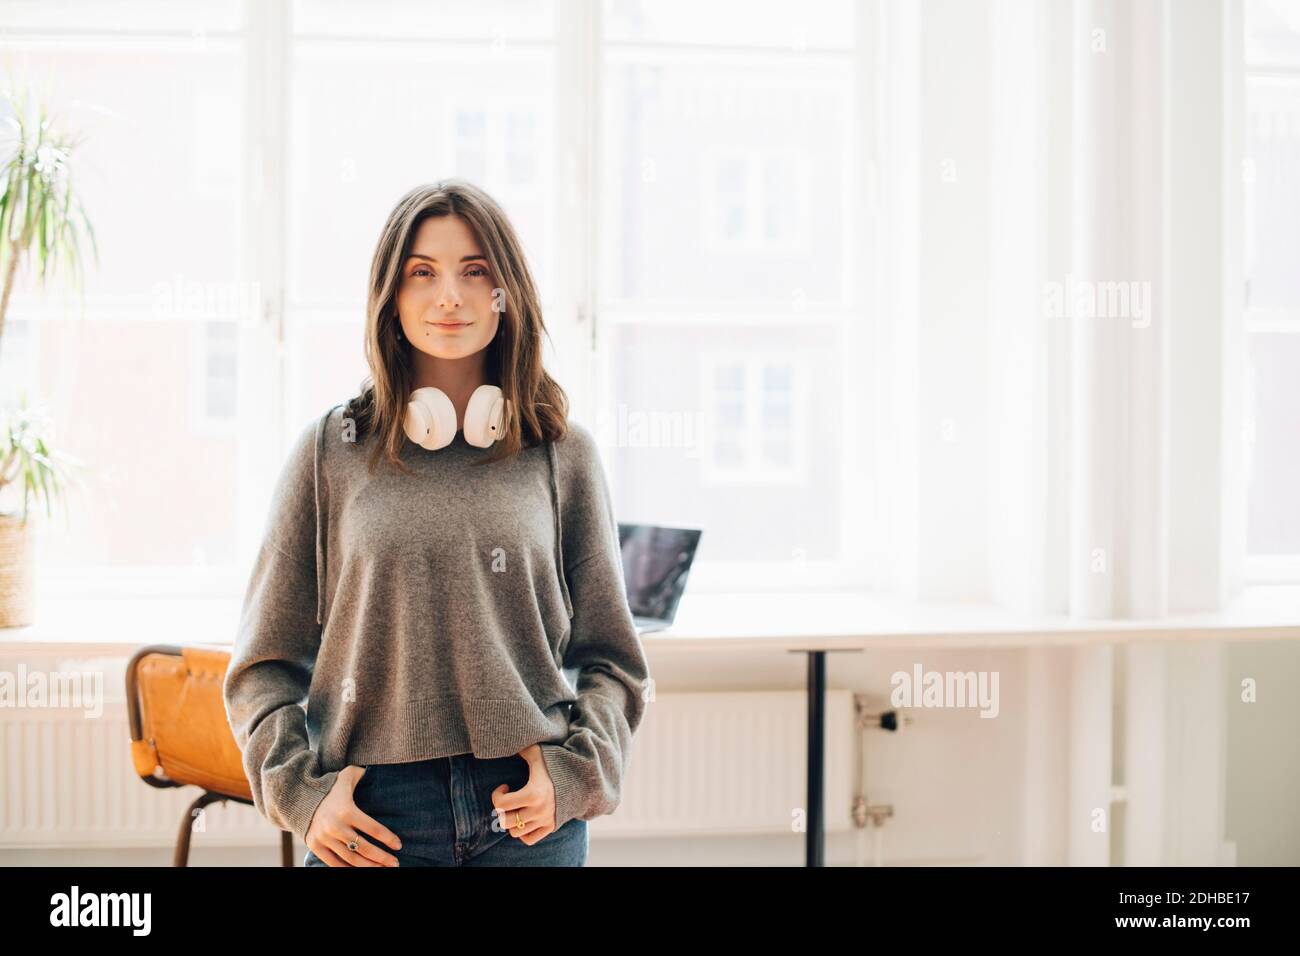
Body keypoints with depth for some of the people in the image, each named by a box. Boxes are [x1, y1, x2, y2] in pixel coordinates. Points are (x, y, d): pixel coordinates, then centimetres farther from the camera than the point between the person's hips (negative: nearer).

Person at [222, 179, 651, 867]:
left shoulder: (561, 454, 6)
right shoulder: (330, 452, 5)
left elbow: (611, 660, 10)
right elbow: (265, 664, 7)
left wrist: (573, 772, -5)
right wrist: (302, 791, -5)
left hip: (527, 815, 0)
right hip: (373, 818, 0)